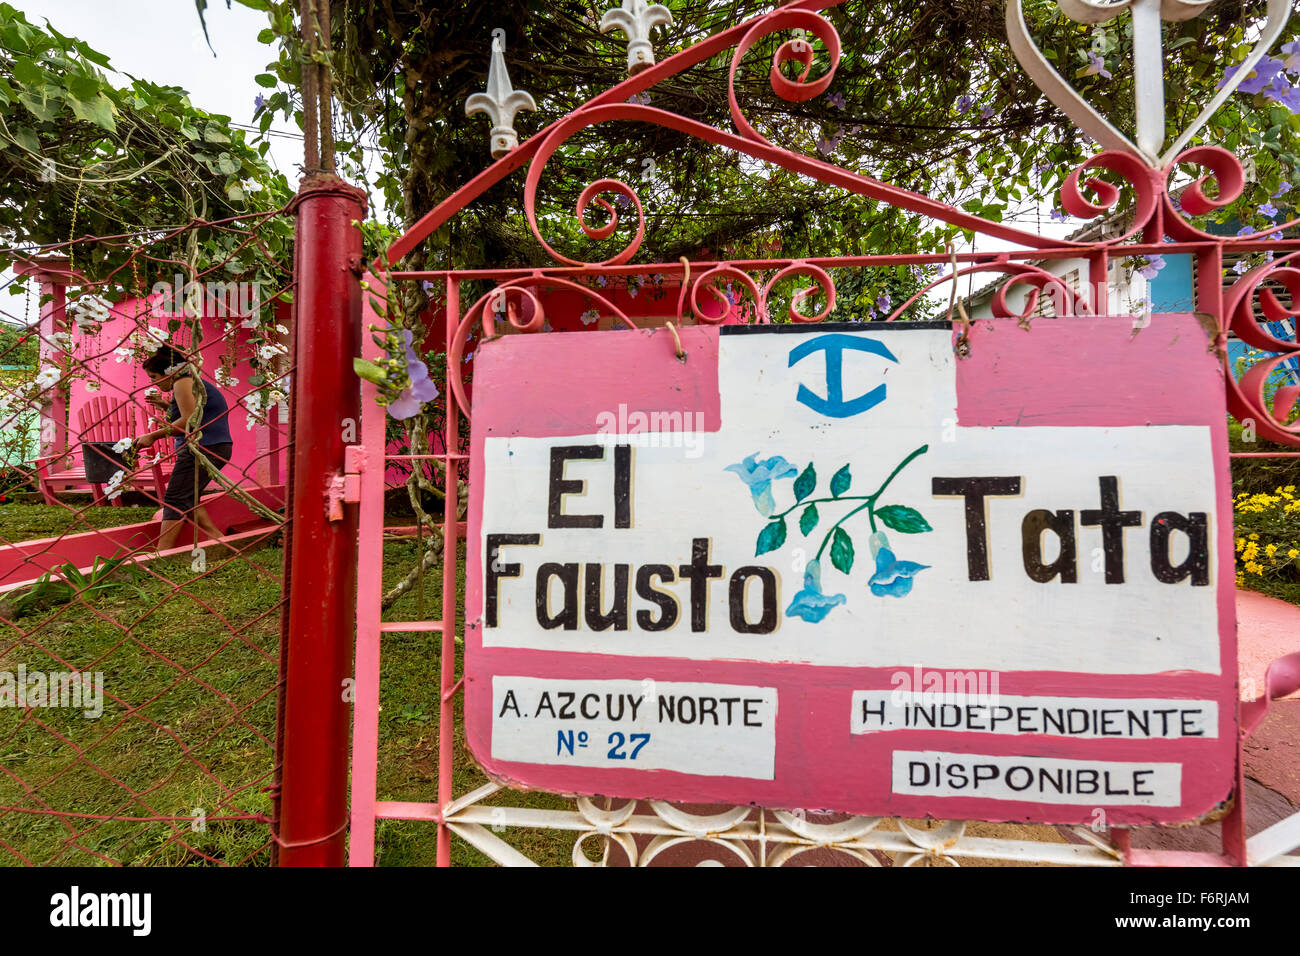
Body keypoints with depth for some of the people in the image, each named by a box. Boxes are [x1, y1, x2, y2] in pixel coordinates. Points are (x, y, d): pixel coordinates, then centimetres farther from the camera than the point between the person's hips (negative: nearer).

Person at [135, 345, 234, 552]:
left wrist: (153, 436, -14)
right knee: (187, 498, 16)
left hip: (203, 449, -10)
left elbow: (189, 421, -20)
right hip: (216, 448, 11)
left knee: (175, 499, -8)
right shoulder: (192, 382, 22)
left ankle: (162, 554, -9)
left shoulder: (183, 382, -9)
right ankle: (218, 539, 12)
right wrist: (166, 406, 20)